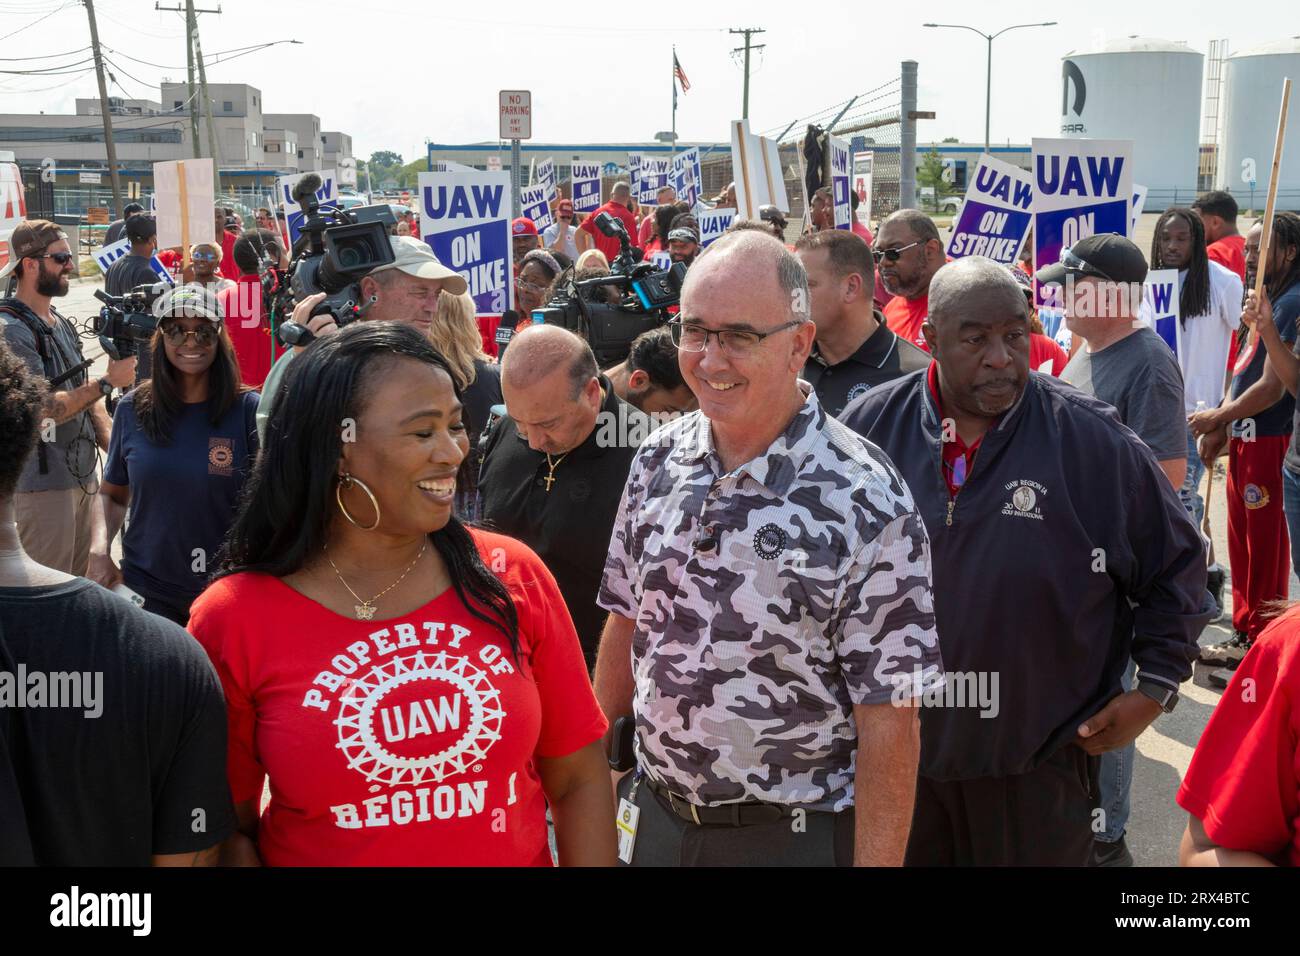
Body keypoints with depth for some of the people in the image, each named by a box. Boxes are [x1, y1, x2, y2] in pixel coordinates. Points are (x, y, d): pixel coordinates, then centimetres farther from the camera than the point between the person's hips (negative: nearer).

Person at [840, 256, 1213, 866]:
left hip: (1042, 760, -2)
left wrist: (1156, 687, 0)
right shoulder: (869, 427, -4)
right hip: (893, 747, 2)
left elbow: (1177, 564, 2)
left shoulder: (1093, 440, -9)